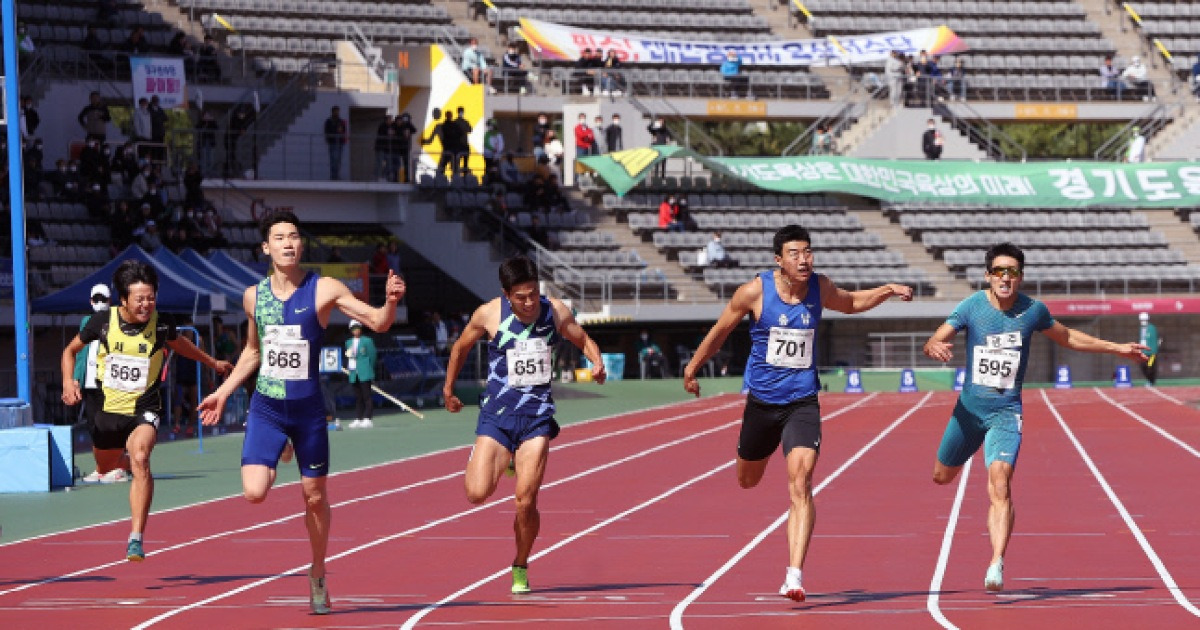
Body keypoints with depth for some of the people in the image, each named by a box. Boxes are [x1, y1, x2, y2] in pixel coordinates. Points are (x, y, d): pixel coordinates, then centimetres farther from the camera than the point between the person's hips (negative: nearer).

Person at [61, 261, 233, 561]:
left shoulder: (161, 325, -10)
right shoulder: (103, 322, -11)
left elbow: (178, 344, 16)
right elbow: (70, 350, 7)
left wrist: (212, 362, 30)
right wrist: (68, 381, -12)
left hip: (145, 409, -3)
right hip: (110, 409, 3)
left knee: (140, 458, -30)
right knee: (105, 468, 22)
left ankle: (136, 539, -31)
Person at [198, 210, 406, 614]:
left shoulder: (323, 290, -7)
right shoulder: (254, 296, 3)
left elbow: (378, 322, -11)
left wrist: (391, 301, -32)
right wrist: (223, 393, 19)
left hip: (308, 409, -1)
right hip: (265, 408, 1)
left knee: (315, 497, 8)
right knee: (254, 493, -17)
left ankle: (318, 577, 27)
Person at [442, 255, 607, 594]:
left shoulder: (556, 311, -3)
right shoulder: (488, 314, -7)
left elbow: (584, 340, 14)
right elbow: (461, 347, 12)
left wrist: (597, 363, -8)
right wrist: (448, 390, 21)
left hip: (537, 417, 0)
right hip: (496, 414, 0)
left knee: (525, 500, -9)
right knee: (477, 493, -14)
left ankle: (520, 569, 15)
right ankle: (507, 462, 24)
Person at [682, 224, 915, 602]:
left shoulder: (820, 288, -3)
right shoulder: (755, 292, -12)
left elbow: (851, 303, 20)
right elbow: (720, 331, 3)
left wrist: (886, 292, 4)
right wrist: (692, 369, 11)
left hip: (802, 403, 0)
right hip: (762, 401, 0)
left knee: (800, 485, -19)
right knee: (747, 481, 20)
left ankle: (794, 575, -23)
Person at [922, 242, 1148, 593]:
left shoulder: (1033, 311, -3)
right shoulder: (971, 307, -8)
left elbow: (1067, 338, 16)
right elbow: (932, 344, -12)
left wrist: (1115, 349, 18)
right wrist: (935, 348, -38)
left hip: (1006, 412, -2)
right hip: (969, 407, 2)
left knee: (1000, 486, -21)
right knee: (942, 477, 16)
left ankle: (997, 564, -26)